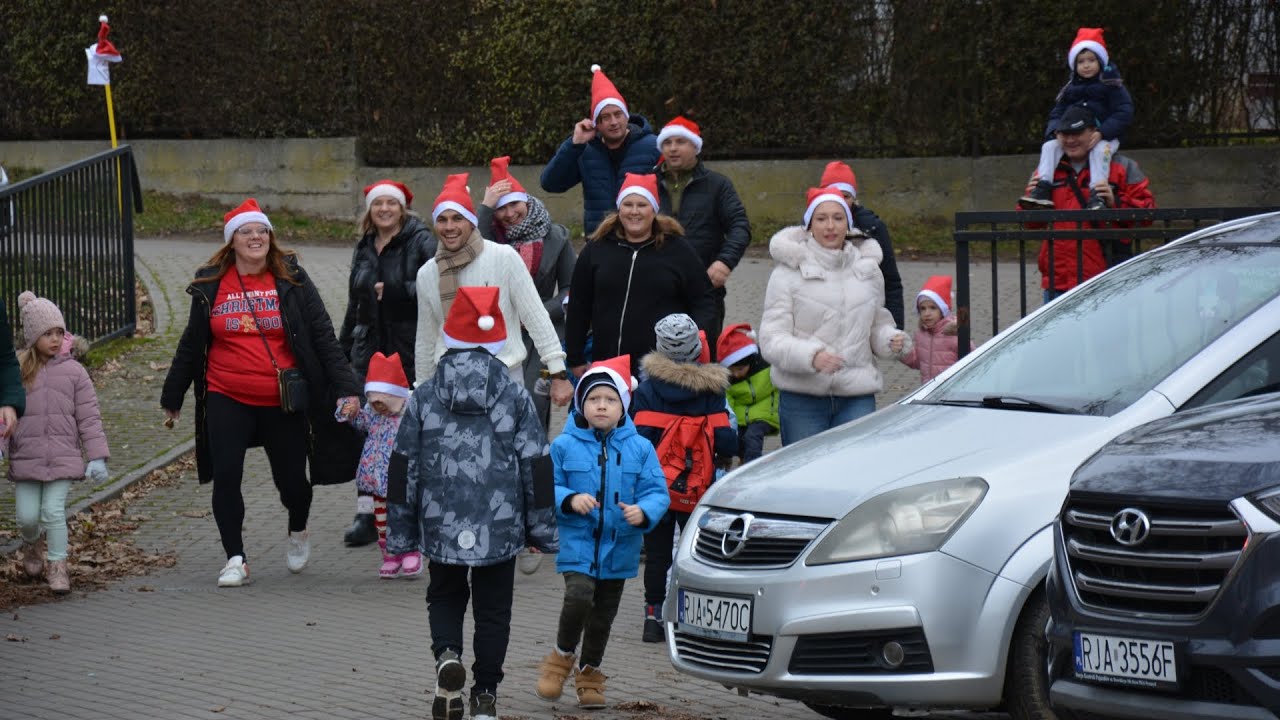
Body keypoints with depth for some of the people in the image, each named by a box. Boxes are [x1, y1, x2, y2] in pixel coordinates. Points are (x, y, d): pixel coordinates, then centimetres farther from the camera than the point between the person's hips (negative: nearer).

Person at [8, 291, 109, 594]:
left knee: (53, 511, -7)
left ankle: (57, 566, 9)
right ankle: (32, 545, 36)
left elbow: (89, 416, 3)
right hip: (25, 457, 1)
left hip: (62, 456, -1)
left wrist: (97, 456, -1)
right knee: (27, 515, 3)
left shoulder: (72, 371, 1)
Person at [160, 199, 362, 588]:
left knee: (291, 478, 6)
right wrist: (173, 395, 20)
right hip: (227, 400, 1)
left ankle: (298, 533, 39)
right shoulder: (211, 285, 4)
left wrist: (345, 387, -6)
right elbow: (191, 343, 14)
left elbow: (322, 334, 0)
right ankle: (235, 558, 9)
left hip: (284, 402, -1)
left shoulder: (291, 279, 0)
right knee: (226, 478, -5)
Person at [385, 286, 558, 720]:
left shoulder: (425, 395, -1)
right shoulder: (515, 396, -2)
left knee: (445, 596, 19)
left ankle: (446, 655, -9)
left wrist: (401, 530, 10)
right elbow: (536, 466, 0)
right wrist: (542, 528, 8)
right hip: (499, 526, 0)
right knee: (493, 608, 12)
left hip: (441, 523, 0)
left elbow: (404, 467, 2)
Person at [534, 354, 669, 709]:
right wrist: (569, 500, -18)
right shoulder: (564, 446, -2)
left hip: (619, 546, 3)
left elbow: (657, 492, 1)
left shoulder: (639, 448, 1)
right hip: (577, 542, -3)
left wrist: (644, 512, -20)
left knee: (604, 613, 12)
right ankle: (562, 656, 3)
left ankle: (589, 673, 31)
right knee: (579, 596, -23)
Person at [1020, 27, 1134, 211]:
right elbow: (1056, 113, 14)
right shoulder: (1070, 88, 15)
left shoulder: (1111, 85, 0)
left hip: (1105, 137, -5)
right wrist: (1057, 130, -10)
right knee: (1050, 145, -18)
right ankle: (1042, 189, -31)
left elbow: (1124, 113, -10)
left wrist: (1101, 132, -22)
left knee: (1100, 149, -37)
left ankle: (1097, 196, -48)